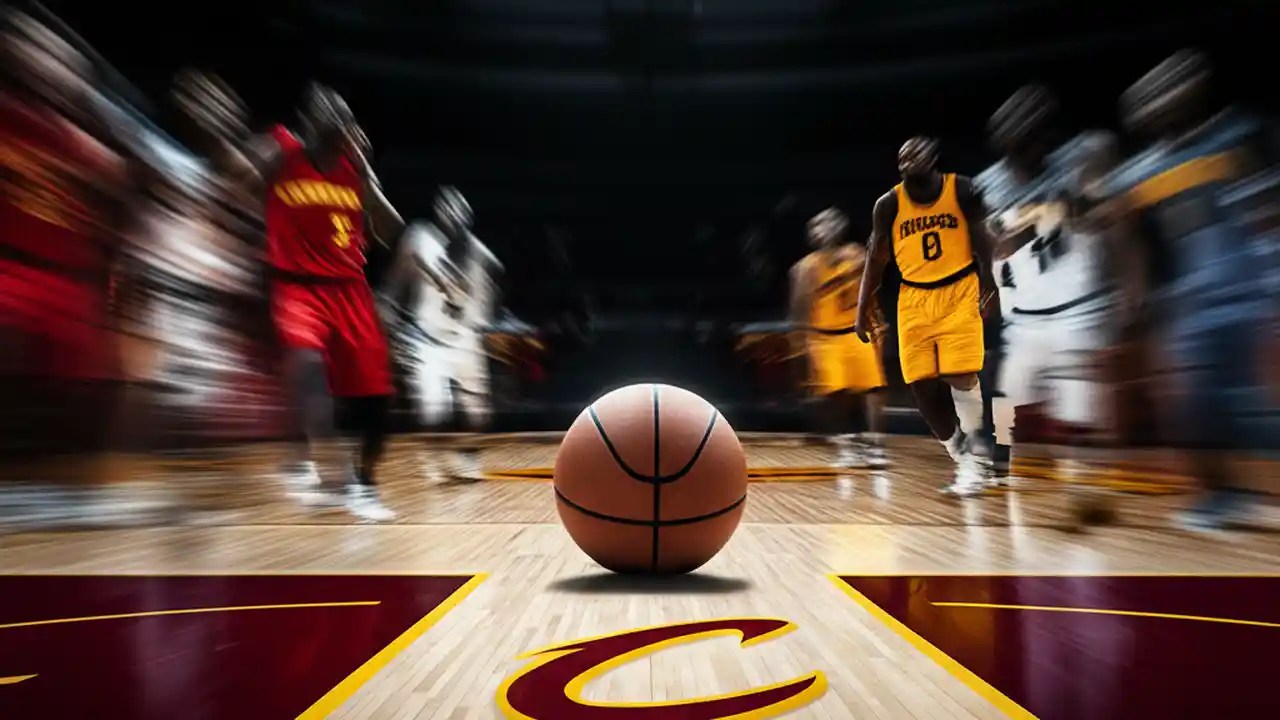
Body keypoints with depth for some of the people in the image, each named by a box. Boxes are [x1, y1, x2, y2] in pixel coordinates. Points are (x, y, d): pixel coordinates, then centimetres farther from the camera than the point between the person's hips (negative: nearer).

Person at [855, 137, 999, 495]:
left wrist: (988, 282, -13)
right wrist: (863, 308, 1)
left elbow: (982, 239, 1)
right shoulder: (888, 204, 0)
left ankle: (972, 459, 2)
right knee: (919, 383, -1)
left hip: (959, 291, -2)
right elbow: (876, 257, 5)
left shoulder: (962, 189, -3)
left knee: (960, 374, -15)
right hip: (914, 298, 2)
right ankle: (961, 458, 16)